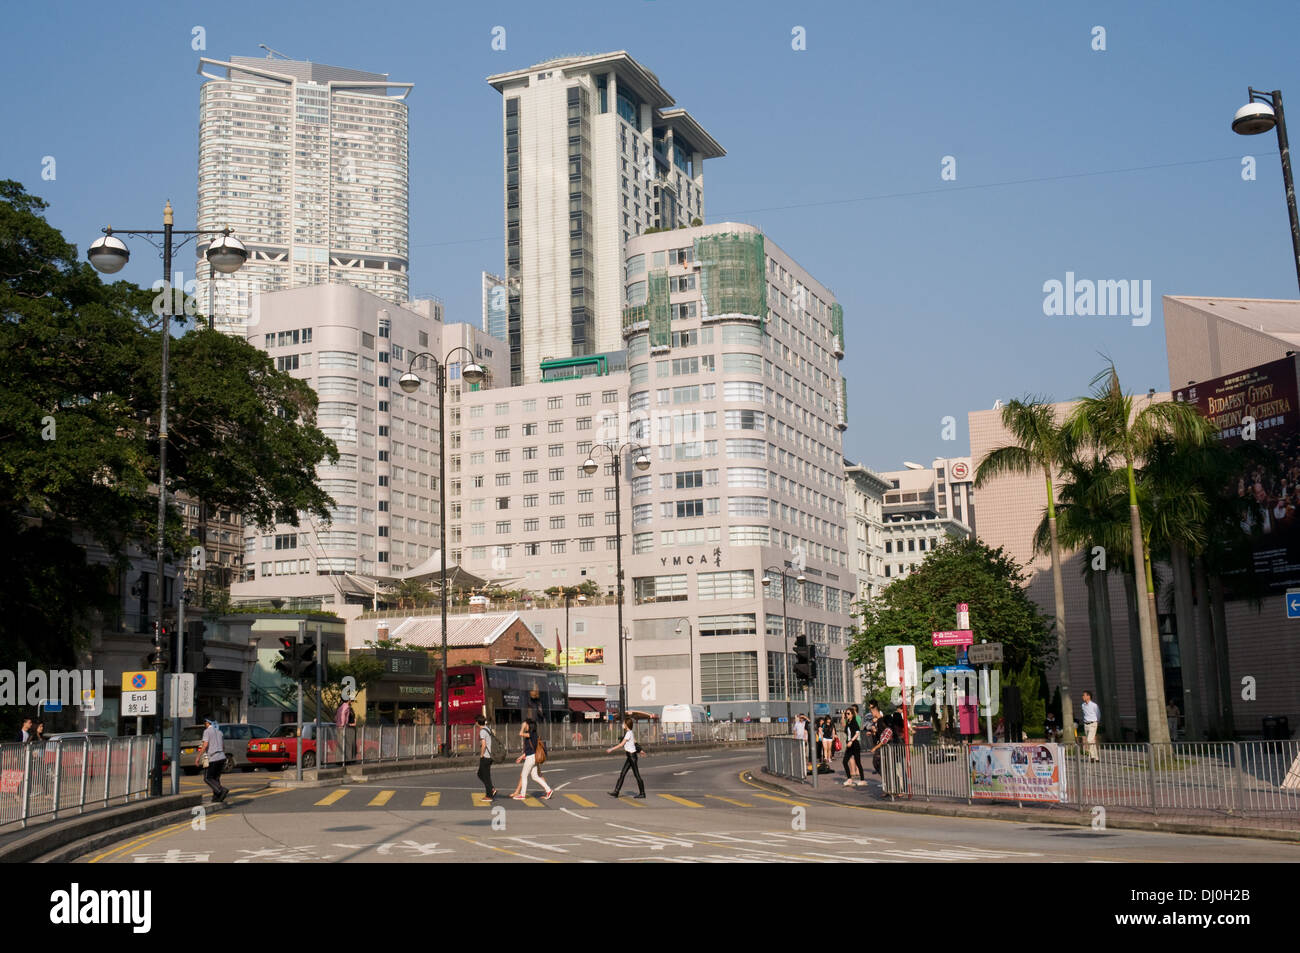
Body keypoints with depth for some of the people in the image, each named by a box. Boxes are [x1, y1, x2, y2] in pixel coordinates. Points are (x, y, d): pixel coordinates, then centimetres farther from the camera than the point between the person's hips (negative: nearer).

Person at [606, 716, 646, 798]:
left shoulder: (629, 733, -16)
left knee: (636, 775, -2)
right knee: (622, 774, 7)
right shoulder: (632, 732, 12)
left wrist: (611, 749, -14)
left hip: (632, 755, -10)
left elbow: (621, 744, -17)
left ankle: (642, 793, 6)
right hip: (630, 756, 10)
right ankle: (616, 792, 7)